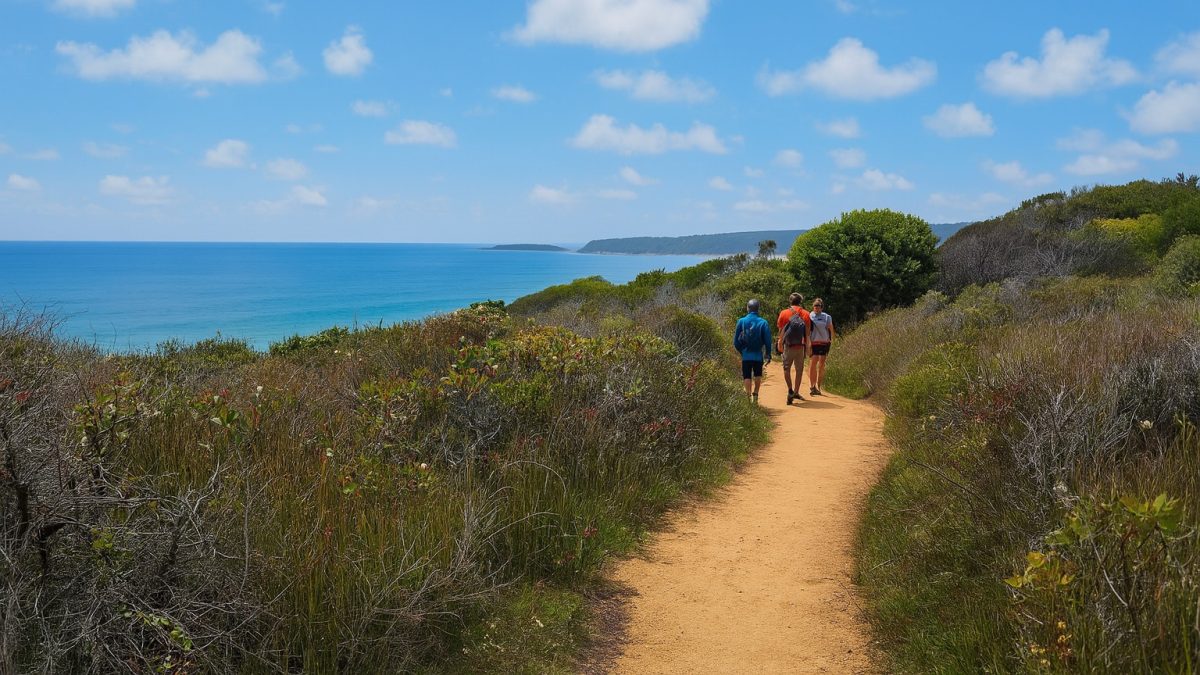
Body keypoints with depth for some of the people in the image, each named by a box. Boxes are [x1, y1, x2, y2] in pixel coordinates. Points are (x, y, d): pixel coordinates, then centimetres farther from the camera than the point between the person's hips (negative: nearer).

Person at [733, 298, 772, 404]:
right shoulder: (763, 323, -7)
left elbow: (736, 341, 0)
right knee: (758, 375, 20)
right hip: (758, 355, 1)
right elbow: (767, 341, -4)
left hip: (746, 355, -1)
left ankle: (748, 394, -2)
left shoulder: (741, 321, -5)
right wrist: (768, 355, 6)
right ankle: (755, 394, 19)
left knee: (747, 377, 7)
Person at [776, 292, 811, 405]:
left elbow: (781, 331, 1)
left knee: (787, 368, 9)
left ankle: (790, 391, -3)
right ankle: (796, 392, 10)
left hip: (788, 346, -1)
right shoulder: (805, 314, 3)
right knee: (799, 370, 10)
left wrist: (780, 344, 10)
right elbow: (807, 332, 1)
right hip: (800, 346, 1)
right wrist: (807, 345, 8)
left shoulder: (784, 313, 0)